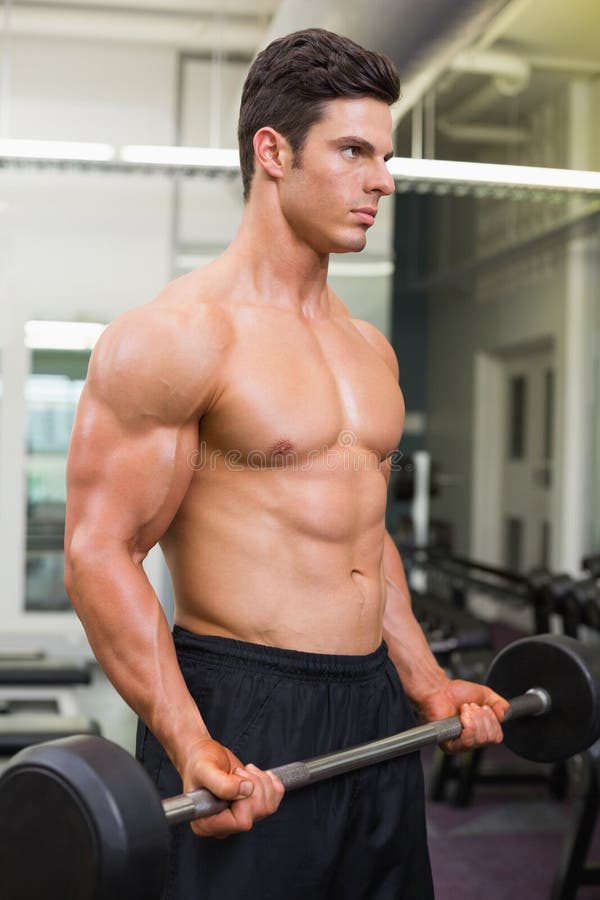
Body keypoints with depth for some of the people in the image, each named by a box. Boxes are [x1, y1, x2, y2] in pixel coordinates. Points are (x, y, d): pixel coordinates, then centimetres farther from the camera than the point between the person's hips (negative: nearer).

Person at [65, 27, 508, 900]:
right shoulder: (175, 336, -11)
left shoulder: (372, 349, 12)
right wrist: (191, 746, -23)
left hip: (375, 705, 8)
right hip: (241, 718, -7)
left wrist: (425, 682, 17)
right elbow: (99, 553, -15)